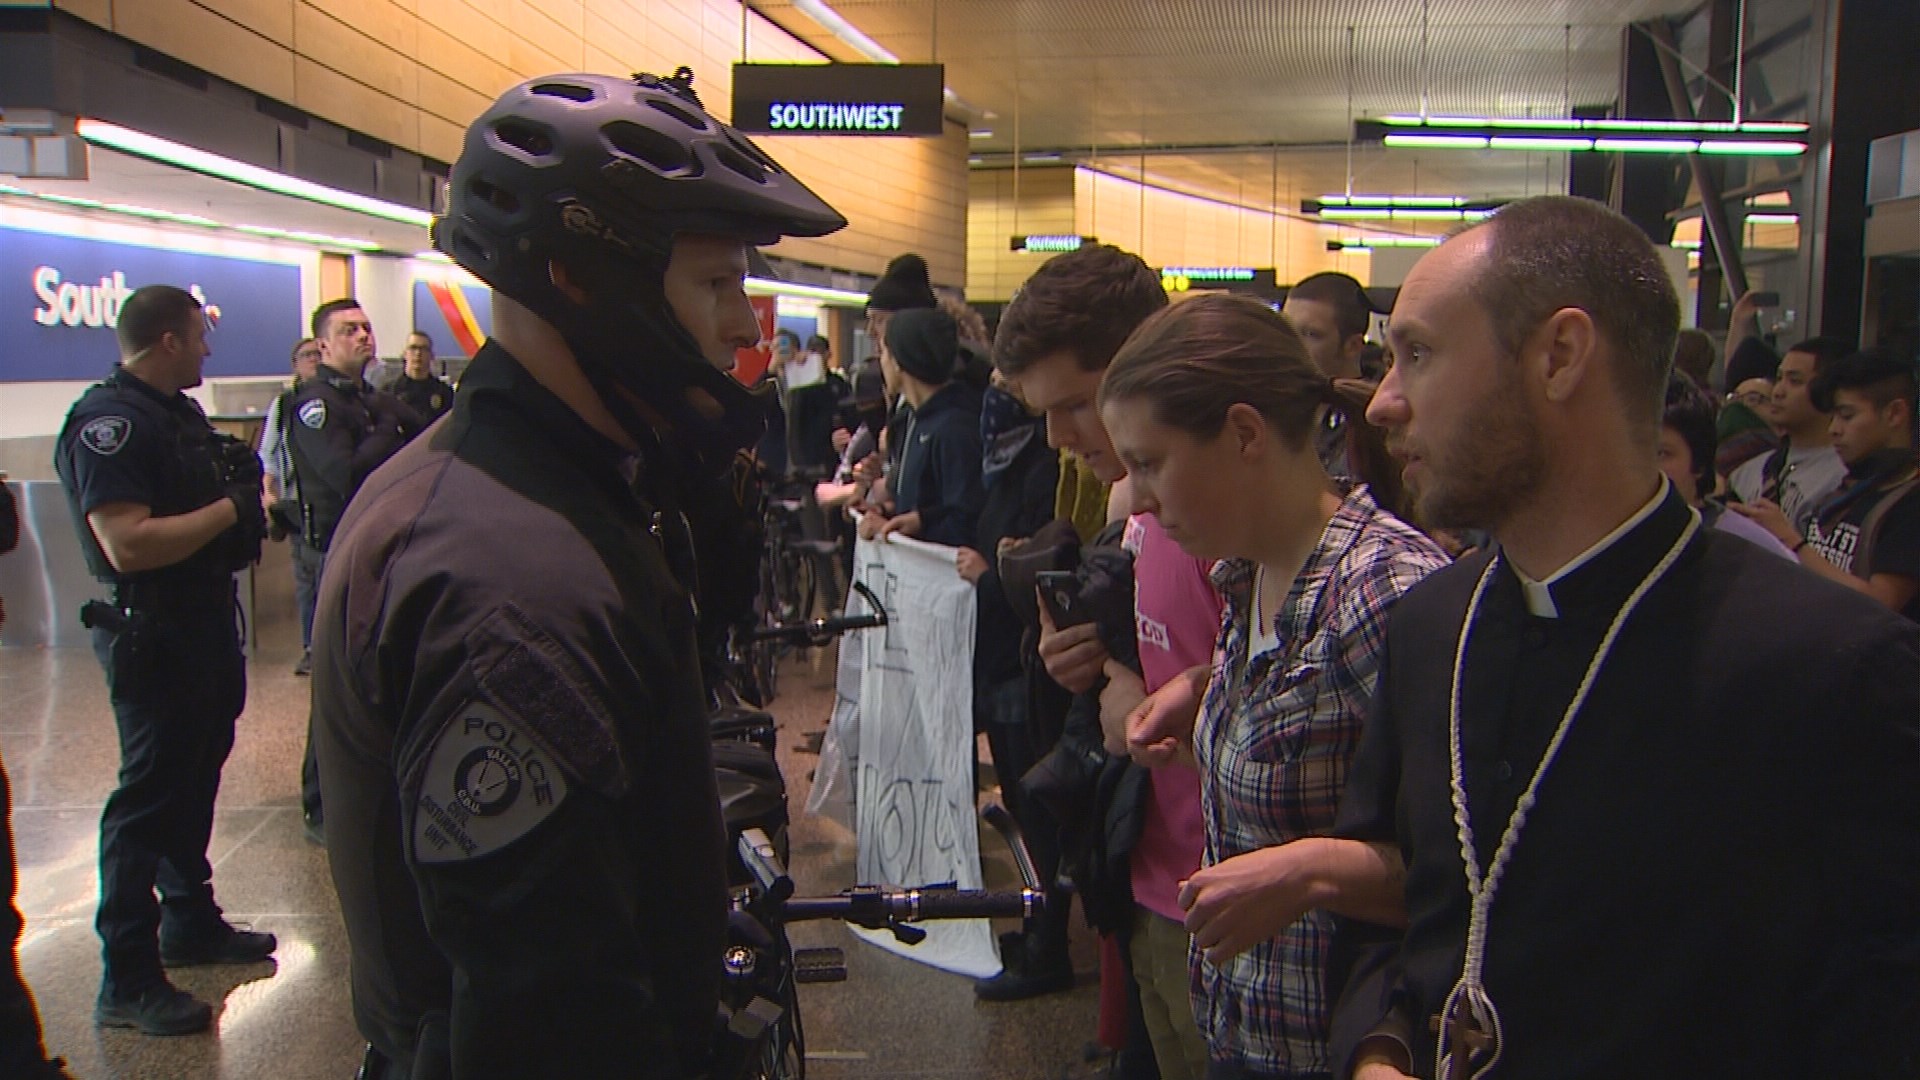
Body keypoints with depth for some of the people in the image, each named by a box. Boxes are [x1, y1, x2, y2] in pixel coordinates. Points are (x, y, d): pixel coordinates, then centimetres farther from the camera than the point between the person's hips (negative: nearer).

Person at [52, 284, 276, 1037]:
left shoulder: (180, 411, 12)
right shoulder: (107, 422, -20)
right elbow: (128, 544, -30)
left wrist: (241, 487, 5)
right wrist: (230, 508, -22)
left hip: (206, 618, 10)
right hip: (153, 631, -10)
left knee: (196, 776, 20)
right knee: (150, 793, -4)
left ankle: (190, 922, 36)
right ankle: (128, 981, 5)